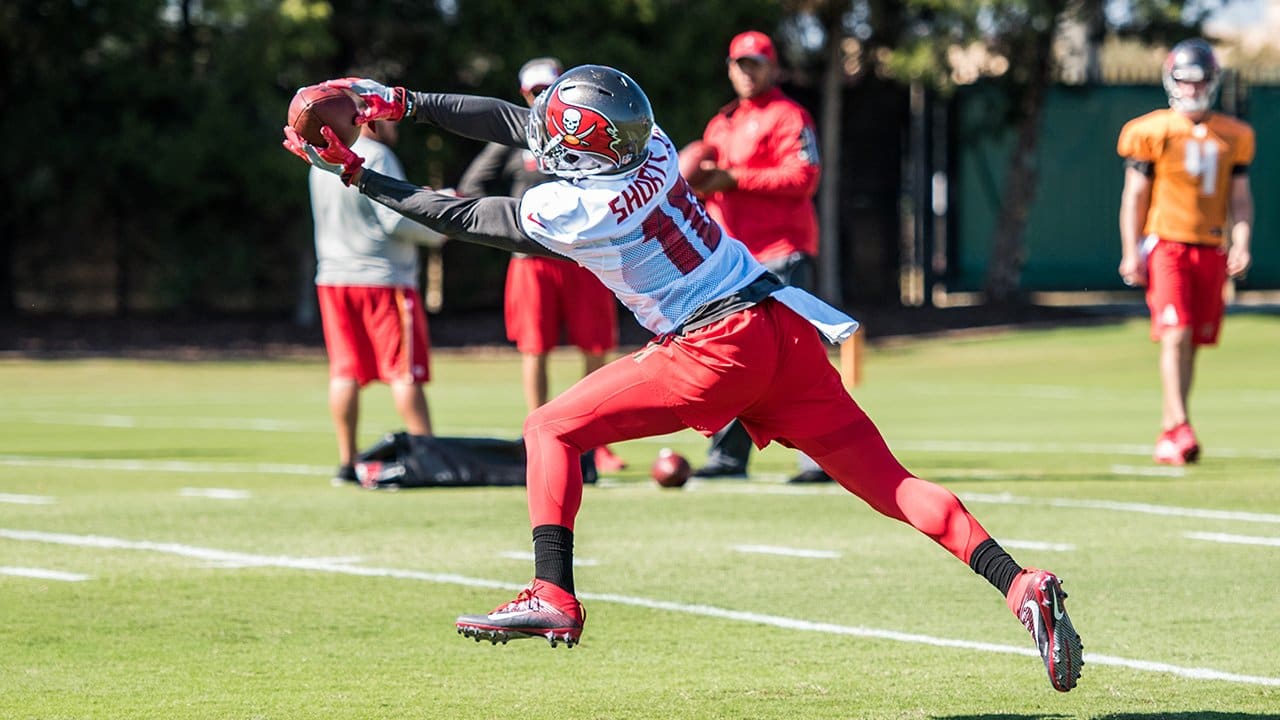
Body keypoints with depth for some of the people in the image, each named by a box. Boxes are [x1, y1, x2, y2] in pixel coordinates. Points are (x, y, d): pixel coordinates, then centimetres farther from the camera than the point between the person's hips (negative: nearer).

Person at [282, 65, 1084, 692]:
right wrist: (406, 103, 21)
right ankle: (1021, 585, -11)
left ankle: (553, 598, 1)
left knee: (553, 429, 5)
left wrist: (356, 173, 13)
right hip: (787, 329, 7)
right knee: (887, 479, 3)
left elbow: (457, 215, 5)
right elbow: (517, 121, 19)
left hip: (715, 353, -7)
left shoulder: (567, 209, -10)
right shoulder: (651, 144, 7)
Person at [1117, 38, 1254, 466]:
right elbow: (1135, 195, 1)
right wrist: (1131, 253, -5)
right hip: (1166, 242, -4)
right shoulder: (1152, 133, -1)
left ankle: (1168, 434, 13)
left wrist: (1241, 244, -2)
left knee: (1192, 342, 5)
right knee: (1175, 335, -16)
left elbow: (1240, 197, 13)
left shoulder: (1232, 137, 10)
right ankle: (1178, 427, -21)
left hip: (1211, 249, 4)